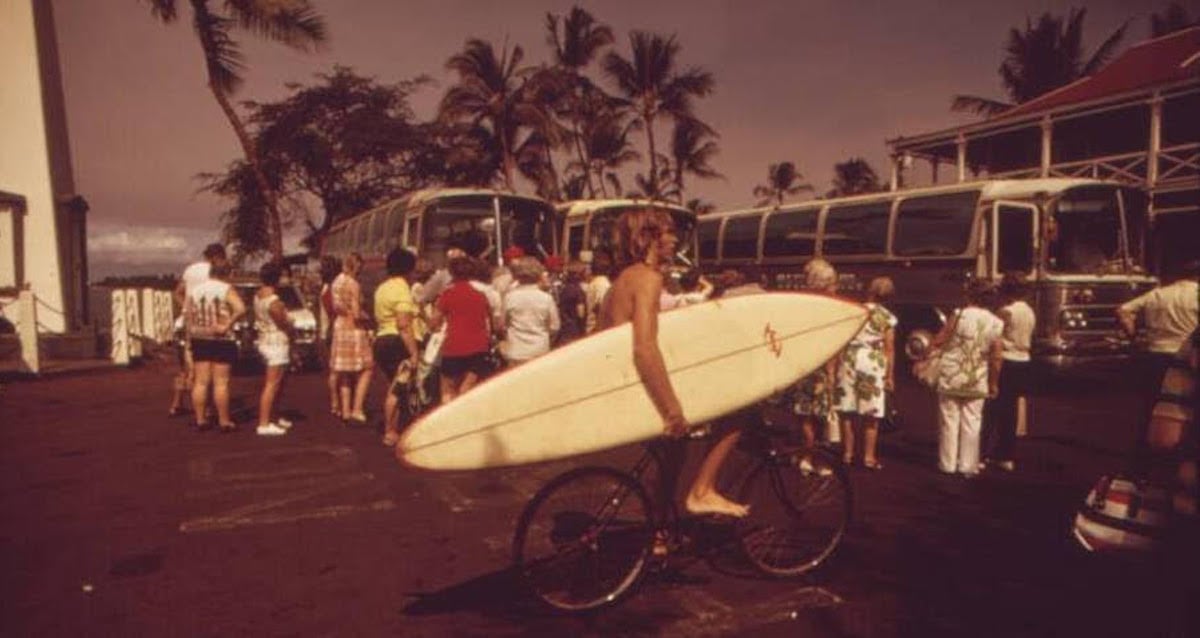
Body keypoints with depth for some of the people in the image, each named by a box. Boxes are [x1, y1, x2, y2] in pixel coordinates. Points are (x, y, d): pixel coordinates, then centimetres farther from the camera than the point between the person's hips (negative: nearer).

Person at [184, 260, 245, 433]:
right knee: (221, 383, -1)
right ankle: (224, 421, 4)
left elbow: (186, 313, 5)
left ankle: (200, 420, 15)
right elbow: (241, 309, -25)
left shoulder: (194, 289, 8)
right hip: (221, 340, -5)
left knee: (201, 382, 10)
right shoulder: (226, 289, -9)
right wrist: (228, 325, -17)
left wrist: (192, 331, 10)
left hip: (199, 339, 5)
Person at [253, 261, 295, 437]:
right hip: (277, 344, -10)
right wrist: (293, 329, 3)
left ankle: (272, 417, 30)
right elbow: (286, 326, -16)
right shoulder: (274, 302, -22)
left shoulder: (258, 295, 5)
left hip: (264, 341, 10)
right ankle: (264, 424, -6)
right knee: (271, 385, -7)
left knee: (277, 383, 21)